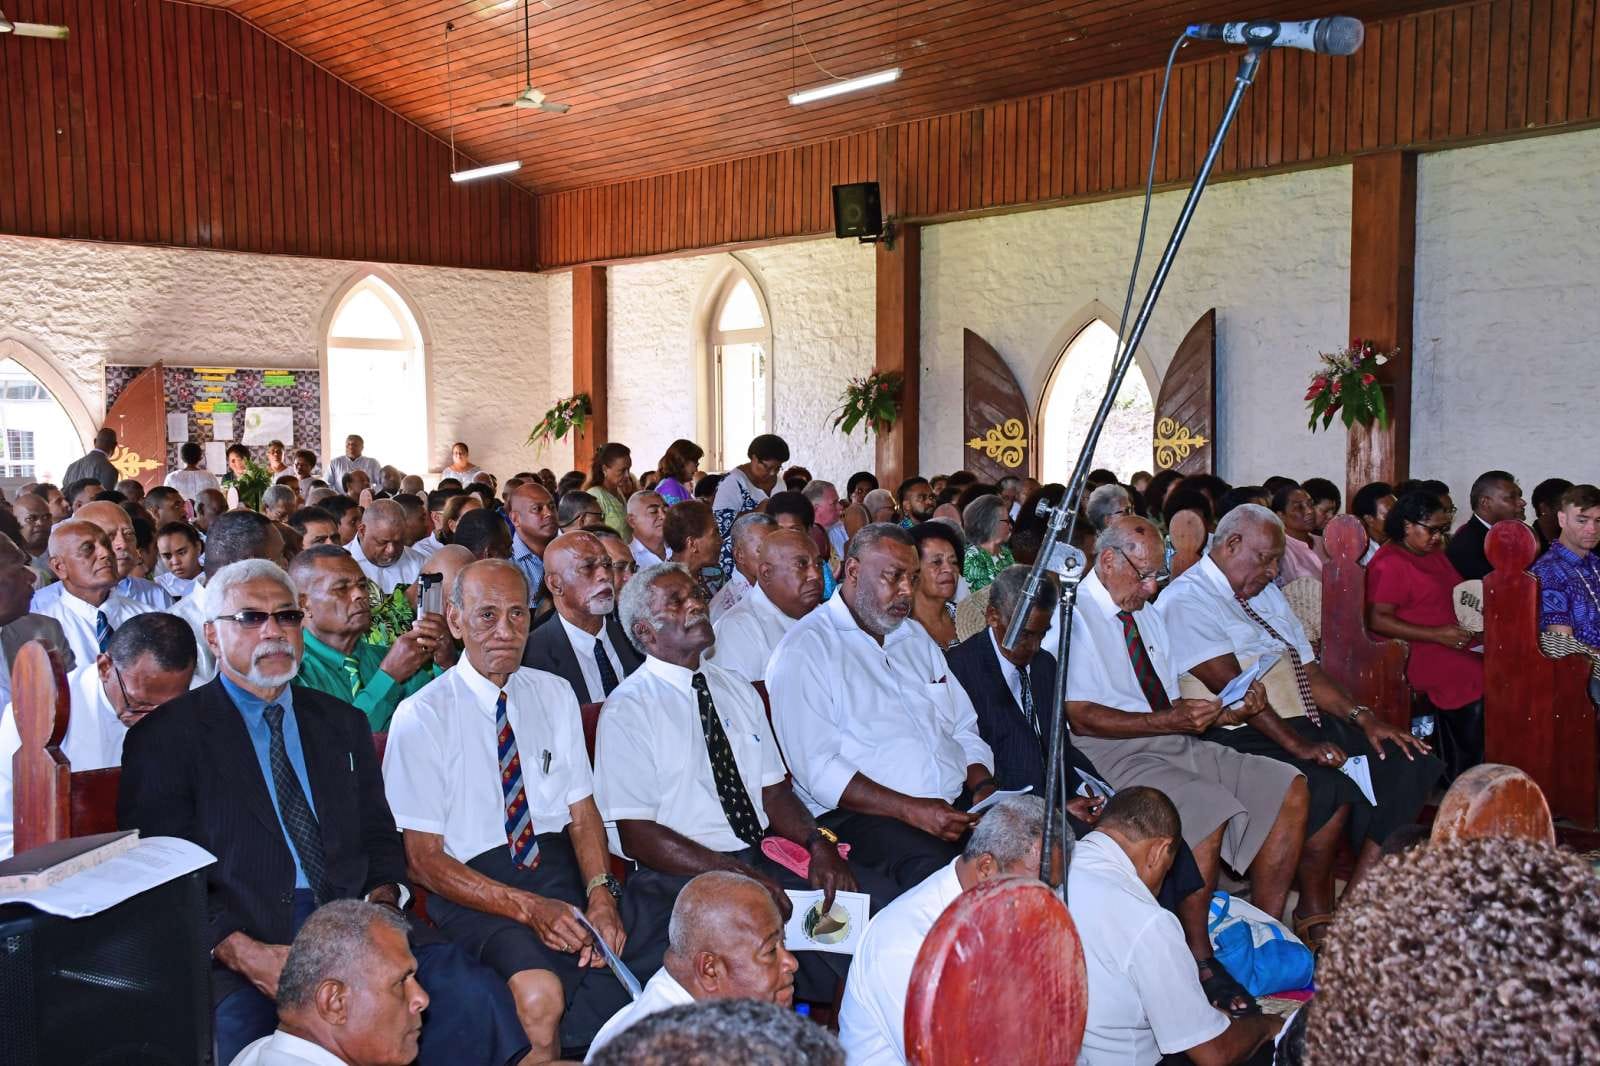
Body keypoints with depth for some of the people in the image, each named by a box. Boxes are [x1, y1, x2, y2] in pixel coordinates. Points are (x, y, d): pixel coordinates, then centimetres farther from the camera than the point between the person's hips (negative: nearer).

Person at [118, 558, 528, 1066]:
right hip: (236, 942, -3)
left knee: (474, 997, -22)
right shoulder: (164, 737, 6)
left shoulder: (344, 724, 21)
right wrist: (237, 950, -16)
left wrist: (381, 901, -4)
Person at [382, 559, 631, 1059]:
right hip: (472, 887, -3)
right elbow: (425, 858, -5)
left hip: (559, 870, 4)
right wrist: (529, 908, -17)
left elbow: (583, 811, 9)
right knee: (540, 991, -32)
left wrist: (600, 893, -12)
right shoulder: (421, 716, -3)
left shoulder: (555, 695, 12)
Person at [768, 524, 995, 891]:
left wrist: (983, 788, 1)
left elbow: (965, 728, 23)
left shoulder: (916, 637, 23)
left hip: (959, 803, 7)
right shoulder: (805, 649, -3)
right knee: (934, 865, -37)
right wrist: (910, 810, -20)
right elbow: (817, 768, -12)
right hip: (862, 814, -7)